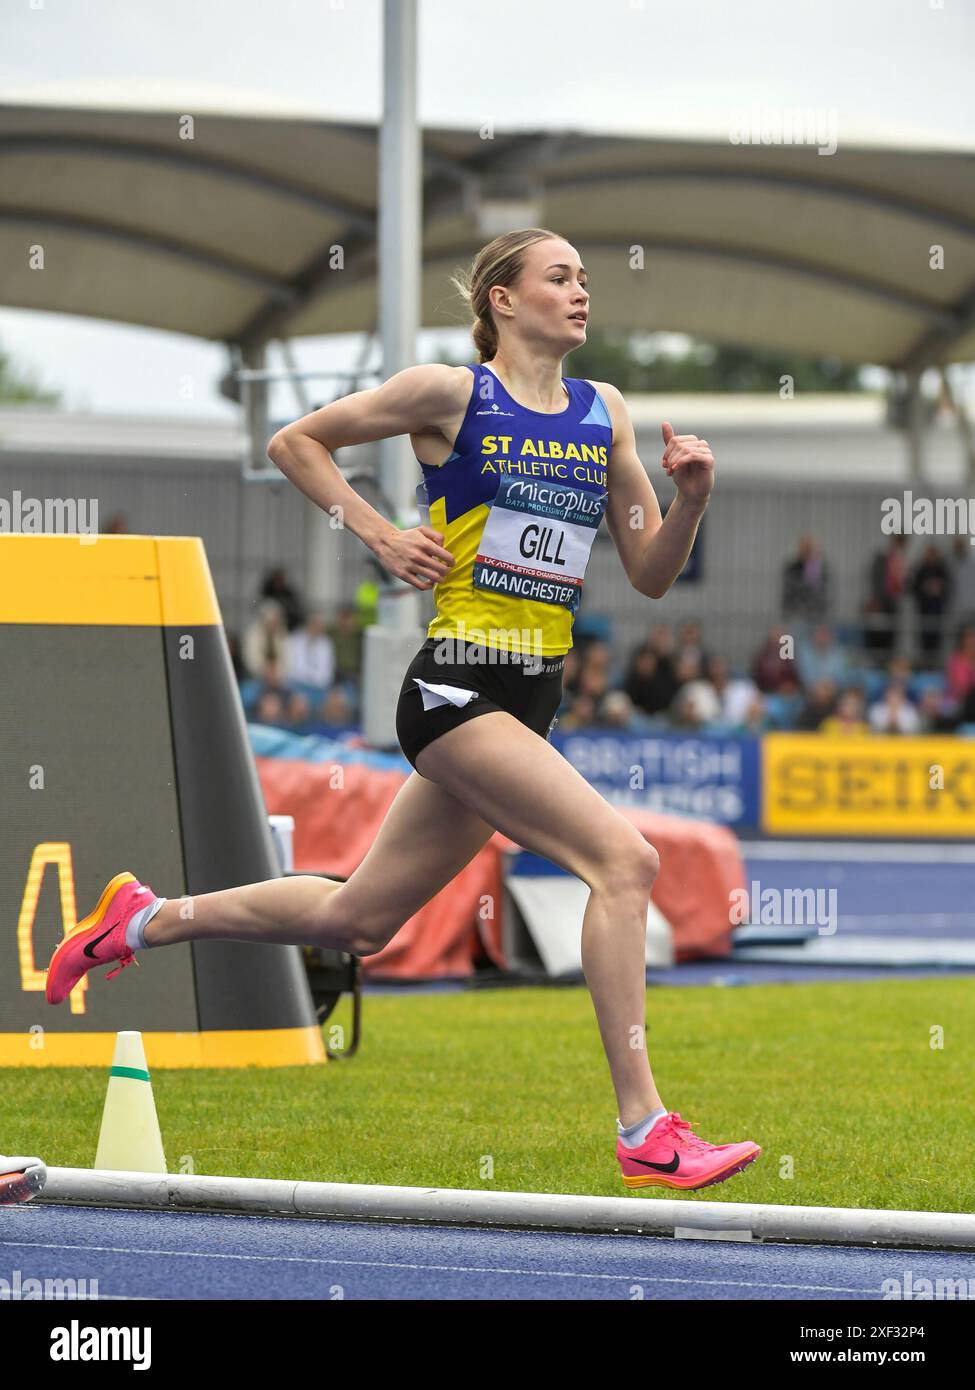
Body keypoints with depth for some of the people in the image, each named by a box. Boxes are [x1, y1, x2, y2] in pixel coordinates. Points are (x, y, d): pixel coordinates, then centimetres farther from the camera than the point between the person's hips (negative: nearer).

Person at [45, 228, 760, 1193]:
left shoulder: (604, 412, 12)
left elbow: (649, 575, 13)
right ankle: (644, 1131, -20)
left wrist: (691, 498, -5)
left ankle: (148, 919, 34)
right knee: (623, 858, -21)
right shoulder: (451, 393, -4)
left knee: (356, 918, 14)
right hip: (458, 686, -7)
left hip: (533, 698, 7)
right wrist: (378, 535, -4)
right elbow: (295, 442, 6)